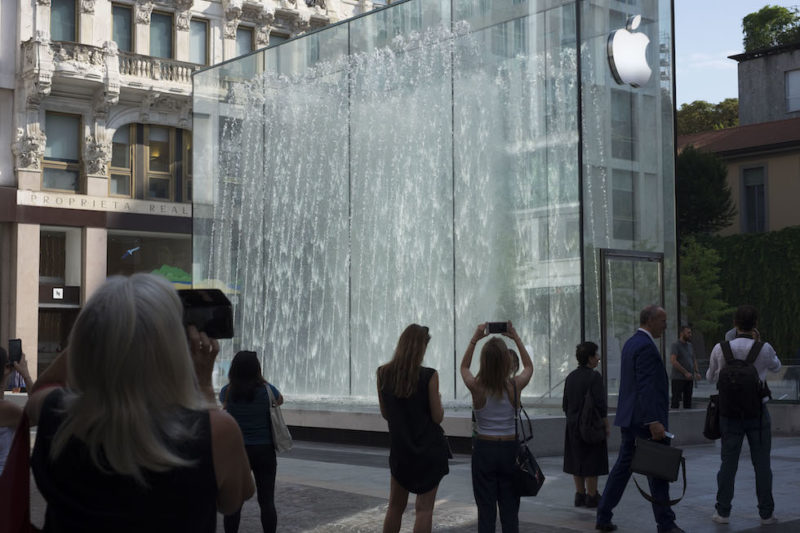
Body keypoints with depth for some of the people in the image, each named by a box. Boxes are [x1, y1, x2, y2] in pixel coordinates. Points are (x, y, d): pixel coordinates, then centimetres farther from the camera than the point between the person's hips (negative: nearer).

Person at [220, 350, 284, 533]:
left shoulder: (227, 391, -7)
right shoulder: (266, 389, -9)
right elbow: (280, 400, 13)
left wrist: (237, 378, 14)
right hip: (264, 451, -1)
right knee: (267, 501, 6)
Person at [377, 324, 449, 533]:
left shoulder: (383, 373, -4)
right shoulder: (429, 376, -15)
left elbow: (385, 413, 4)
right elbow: (437, 417, -10)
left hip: (400, 449, 4)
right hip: (429, 449, -3)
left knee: (395, 506, 17)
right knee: (424, 508, 2)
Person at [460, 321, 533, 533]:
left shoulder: (476, 387, -10)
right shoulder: (515, 386, -9)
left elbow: (464, 367, 14)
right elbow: (529, 367, 14)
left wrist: (474, 339, 14)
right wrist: (516, 338, 16)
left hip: (484, 450, 0)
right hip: (510, 450, 0)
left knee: (486, 509, 4)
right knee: (510, 510, 7)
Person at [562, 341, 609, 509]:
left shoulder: (571, 377, 7)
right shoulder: (594, 377, -15)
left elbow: (565, 404, 12)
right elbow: (600, 405, -16)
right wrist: (606, 425, -8)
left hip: (573, 425, 7)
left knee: (577, 461, 12)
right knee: (592, 463, 0)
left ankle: (580, 495, 18)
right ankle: (591, 496, 4)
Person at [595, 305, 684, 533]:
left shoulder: (630, 343, 15)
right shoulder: (646, 346, -16)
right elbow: (646, 387, -24)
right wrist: (654, 422, -27)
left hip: (629, 417, 10)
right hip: (645, 418, -10)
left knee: (622, 466, 12)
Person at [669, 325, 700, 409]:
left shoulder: (689, 345, 15)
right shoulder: (675, 345, -8)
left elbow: (694, 360, 23)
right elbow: (673, 361, -18)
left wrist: (697, 372, 6)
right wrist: (686, 372, -19)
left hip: (689, 378, 7)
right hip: (678, 379, -7)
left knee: (688, 401, 9)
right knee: (676, 400, -8)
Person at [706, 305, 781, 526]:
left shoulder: (720, 349, -7)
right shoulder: (764, 350, -9)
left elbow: (711, 377, 11)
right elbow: (776, 366, 16)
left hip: (731, 413, 1)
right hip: (757, 413, -1)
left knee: (729, 463, 8)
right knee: (762, 464, 8)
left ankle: (722, 512, 9)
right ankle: (766, 513, 12)